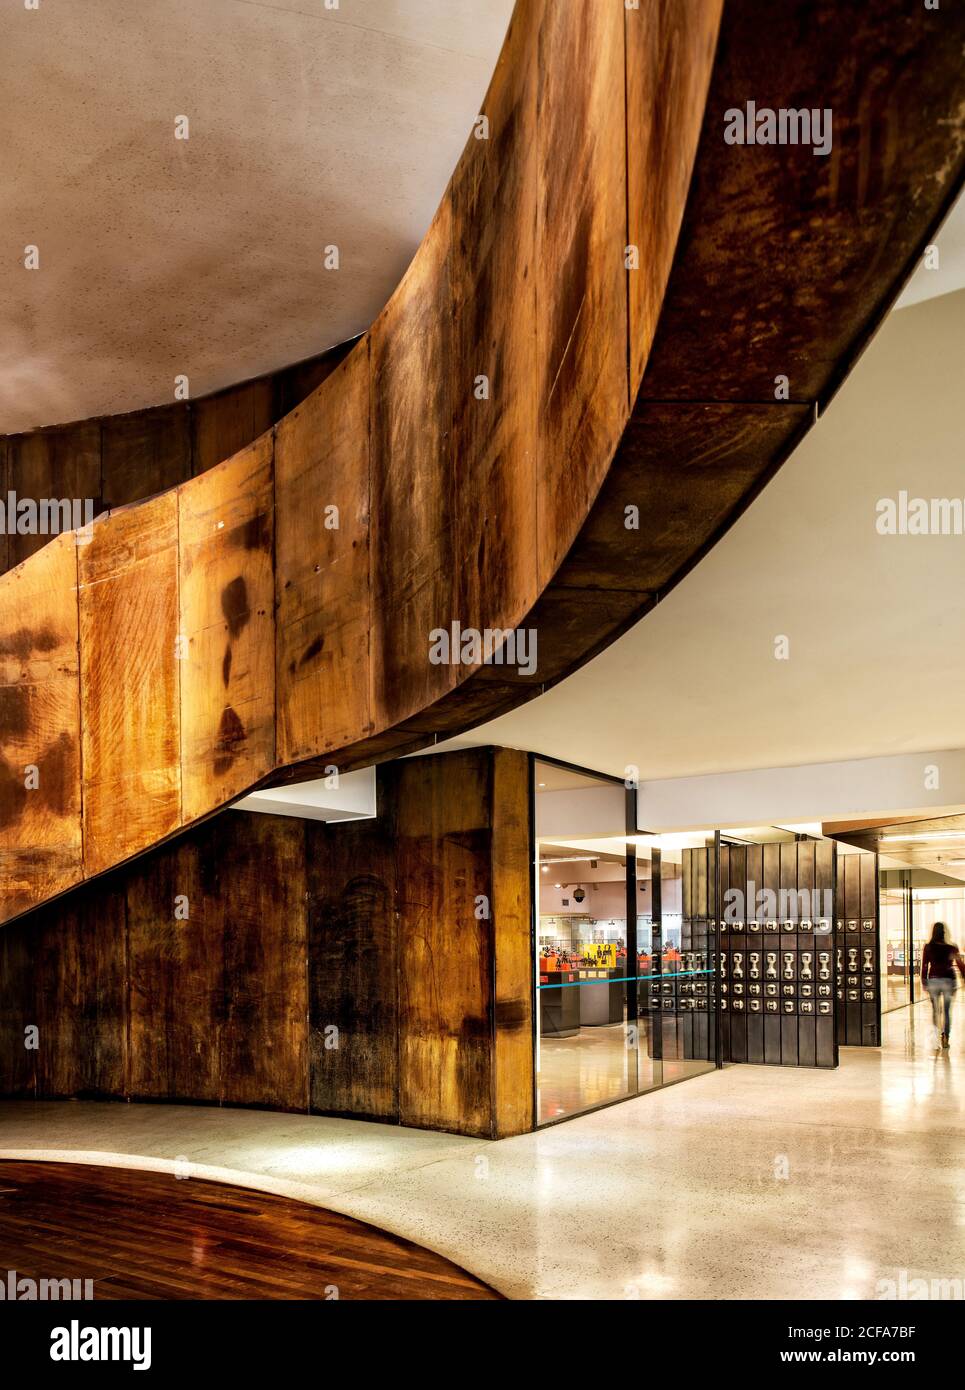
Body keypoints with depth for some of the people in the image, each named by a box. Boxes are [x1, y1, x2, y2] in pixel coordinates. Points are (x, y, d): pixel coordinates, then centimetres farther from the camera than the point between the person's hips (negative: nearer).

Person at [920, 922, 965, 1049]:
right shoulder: (952, 947, -3)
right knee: (947, 1010, 8)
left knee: (935, 1010, 11)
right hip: (949, 980, 0)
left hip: (933, 980, 0)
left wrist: (924, 982, 5)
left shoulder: (928, 947, -2)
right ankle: (946, 1038, 6)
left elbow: (924, 966, -1)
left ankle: (938, 1036, 3)